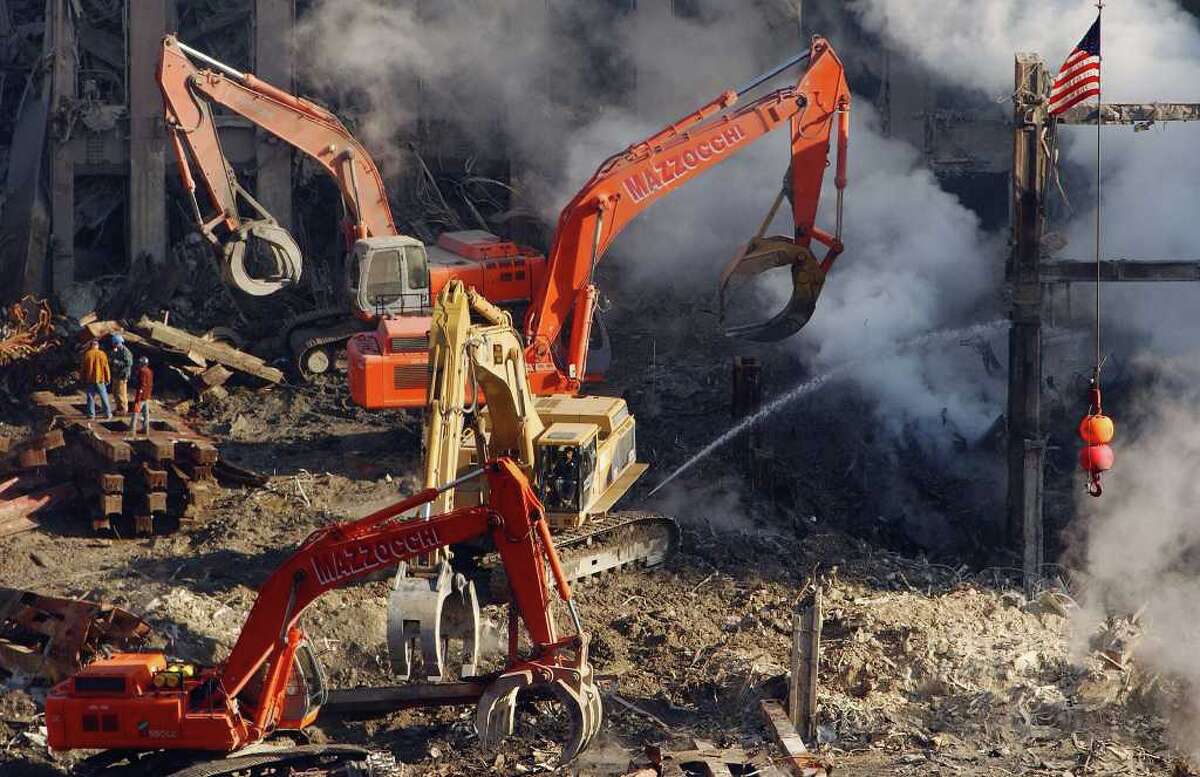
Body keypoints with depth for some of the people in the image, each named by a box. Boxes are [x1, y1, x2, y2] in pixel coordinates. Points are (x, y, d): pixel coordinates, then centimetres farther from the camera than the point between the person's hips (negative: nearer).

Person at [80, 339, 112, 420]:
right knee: (104, 397, 6)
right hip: (100, 379, 0)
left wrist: (82, 379, 10)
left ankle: (91, 414, 7)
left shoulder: (87, 354, -4)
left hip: (89, 379, 0)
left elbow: (83, 368, 1)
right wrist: (107, 379, 7)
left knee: (91, 397, 8)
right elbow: (106, 367, -2)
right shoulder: (102, 354, -5)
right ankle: (108, 414, 7)